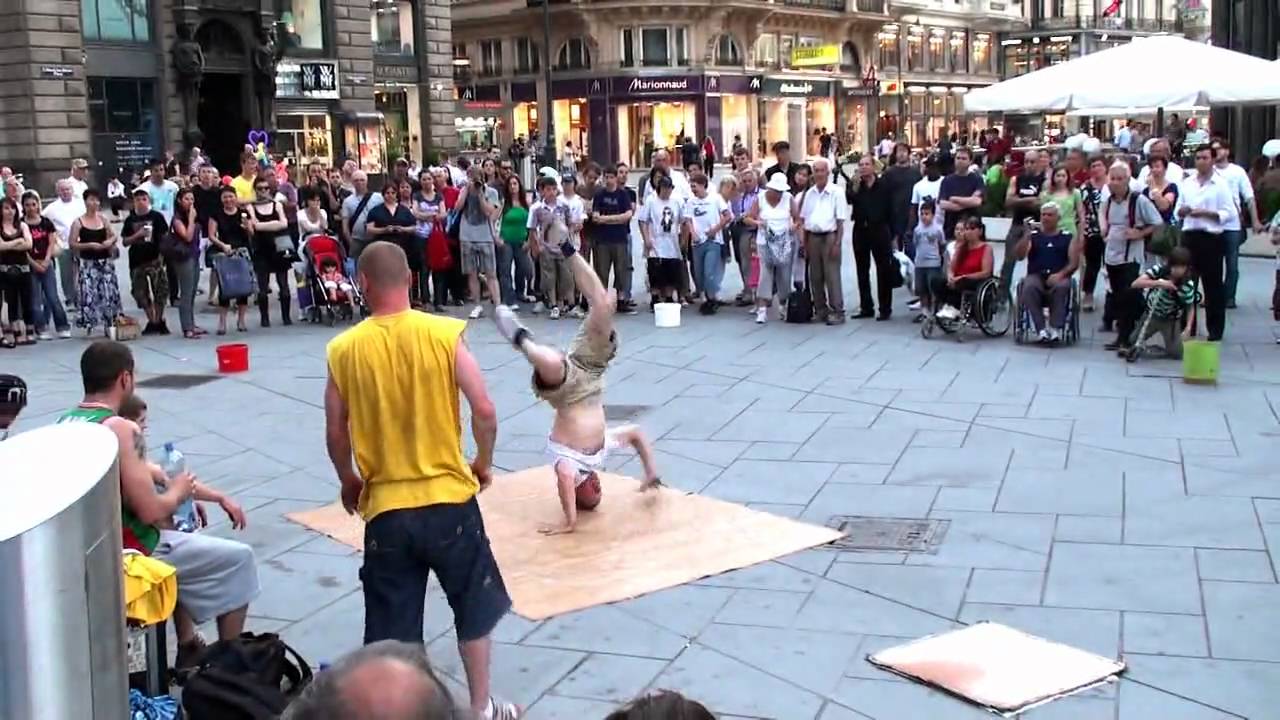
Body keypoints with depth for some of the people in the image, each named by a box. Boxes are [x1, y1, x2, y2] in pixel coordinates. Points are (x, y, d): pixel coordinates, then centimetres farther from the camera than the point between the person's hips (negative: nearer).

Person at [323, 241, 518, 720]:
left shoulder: (344, 349, -3)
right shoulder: (443, 333, -8)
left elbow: (335, 433, 2)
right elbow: (484, 410, -11)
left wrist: (349, 482, 20)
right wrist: (483, 462, 8)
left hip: (385, 506, 1)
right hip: (449, 496, 0)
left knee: (390, 627, 12)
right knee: (474, 607, 20)